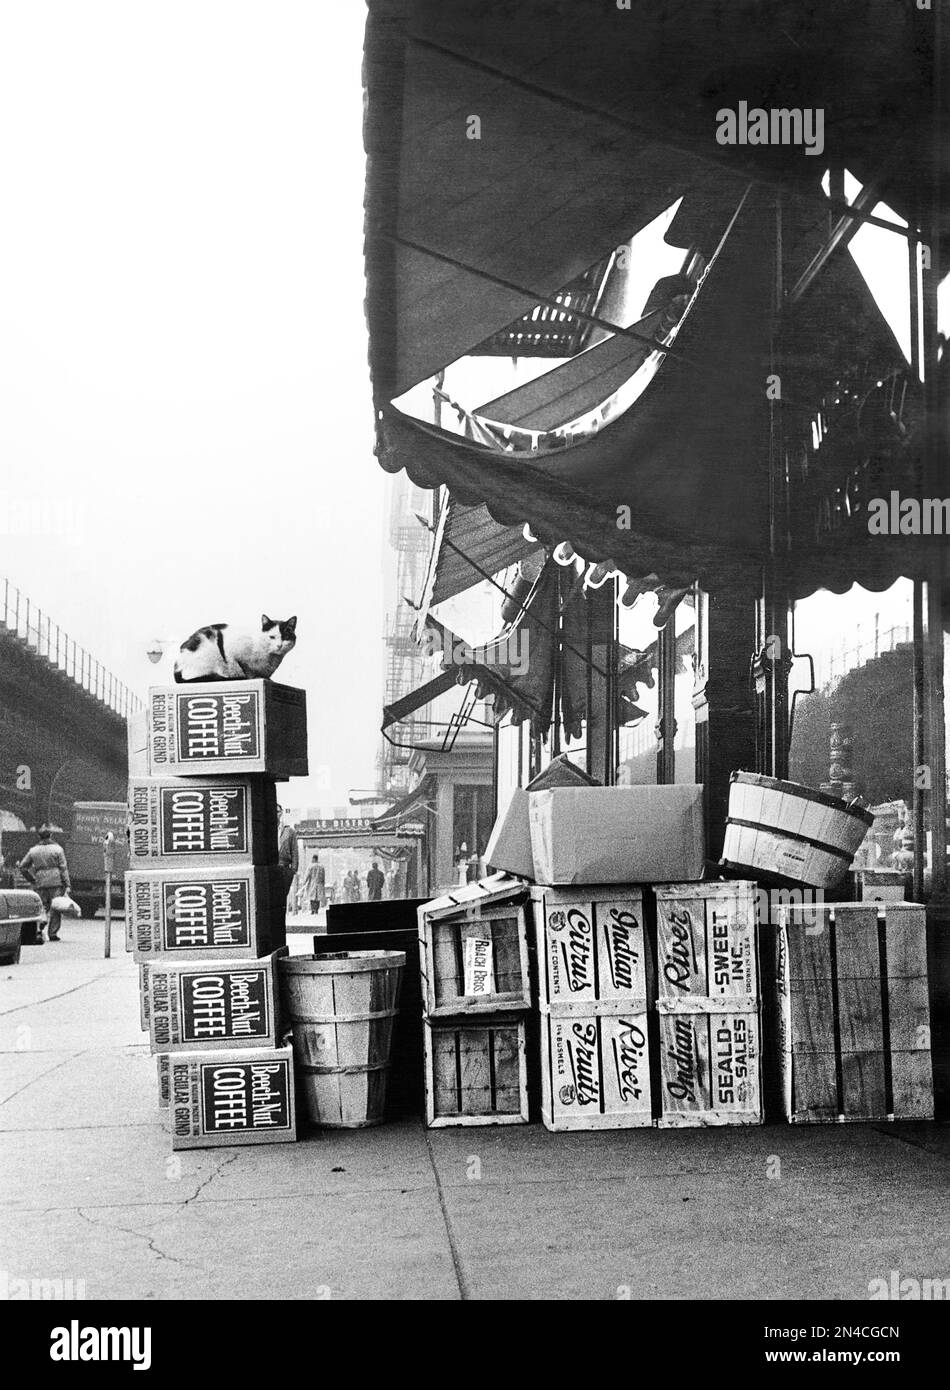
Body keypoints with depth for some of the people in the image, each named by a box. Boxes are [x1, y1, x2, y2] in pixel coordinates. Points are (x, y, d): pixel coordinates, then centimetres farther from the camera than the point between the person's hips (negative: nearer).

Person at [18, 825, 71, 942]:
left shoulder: (33, 850, 8)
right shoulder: (57, 849, 0)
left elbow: (22, 866, 11)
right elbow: (63, 868, -5)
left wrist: (31, 880, 19)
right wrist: (67, 885, -5)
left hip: (41, 884, 3)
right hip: (56, 882, -3)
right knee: (55, 908, 4)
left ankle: (38, 930, -8)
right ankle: (53, 933, 4)